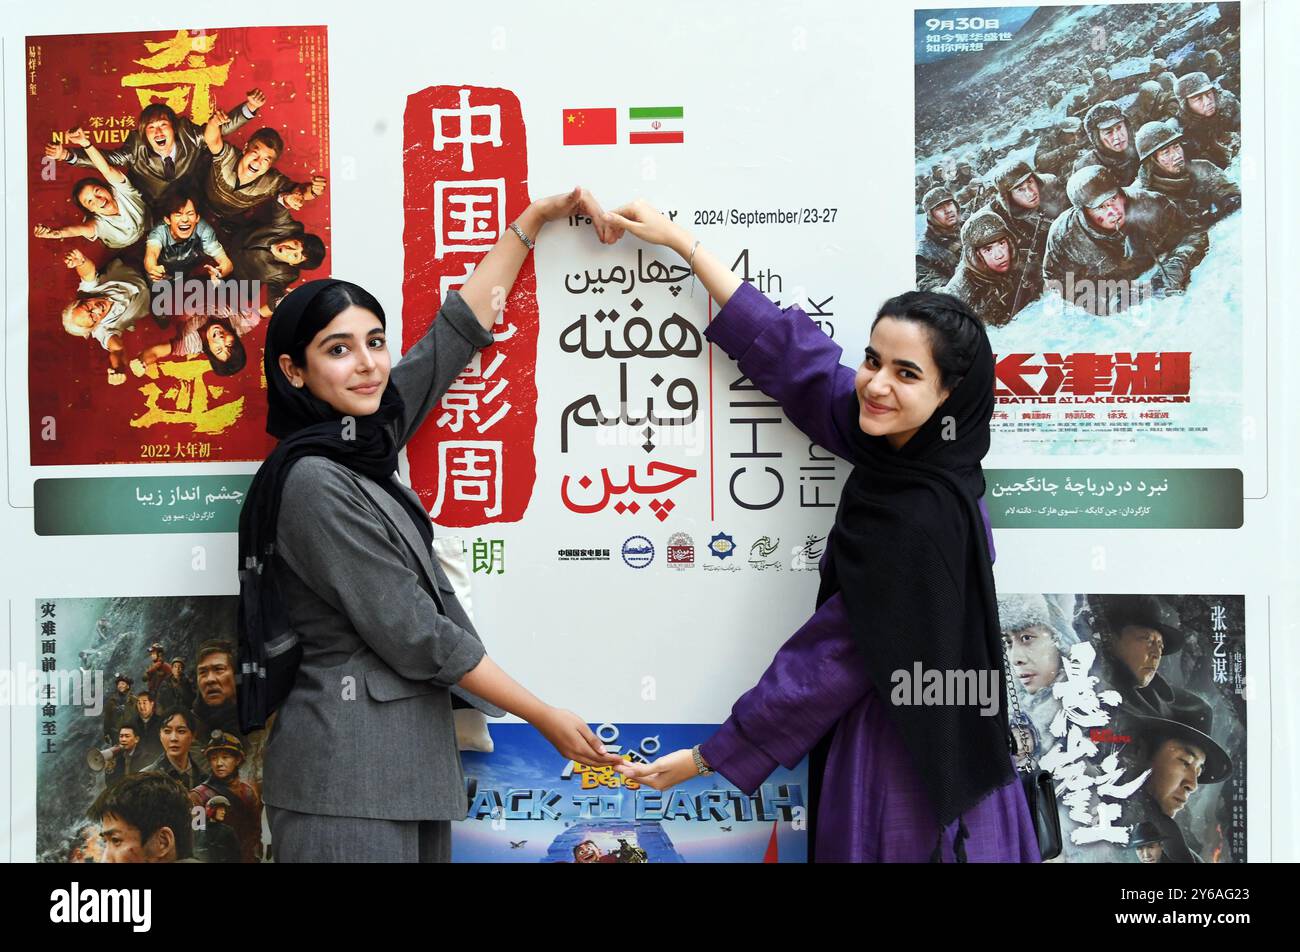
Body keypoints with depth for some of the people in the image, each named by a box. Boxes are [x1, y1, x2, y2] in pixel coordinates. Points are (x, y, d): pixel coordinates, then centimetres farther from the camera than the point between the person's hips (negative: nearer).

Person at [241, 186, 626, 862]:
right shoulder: (314, 484, -17)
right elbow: (415, 636, -17)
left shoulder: (365, 440, 6)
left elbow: (458, 330, 12)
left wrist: (534, 218, 15)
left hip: (409, 750, 8)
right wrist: (546, 718, -9)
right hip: (349, 766, -8)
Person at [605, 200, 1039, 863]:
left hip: (912, 764, -8)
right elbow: (789, 352, 1)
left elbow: (830, 660, -21)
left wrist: (707, 759, -13)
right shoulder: (891, 449, -5)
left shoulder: (923, 520, -27)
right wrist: (679, 239, 5)